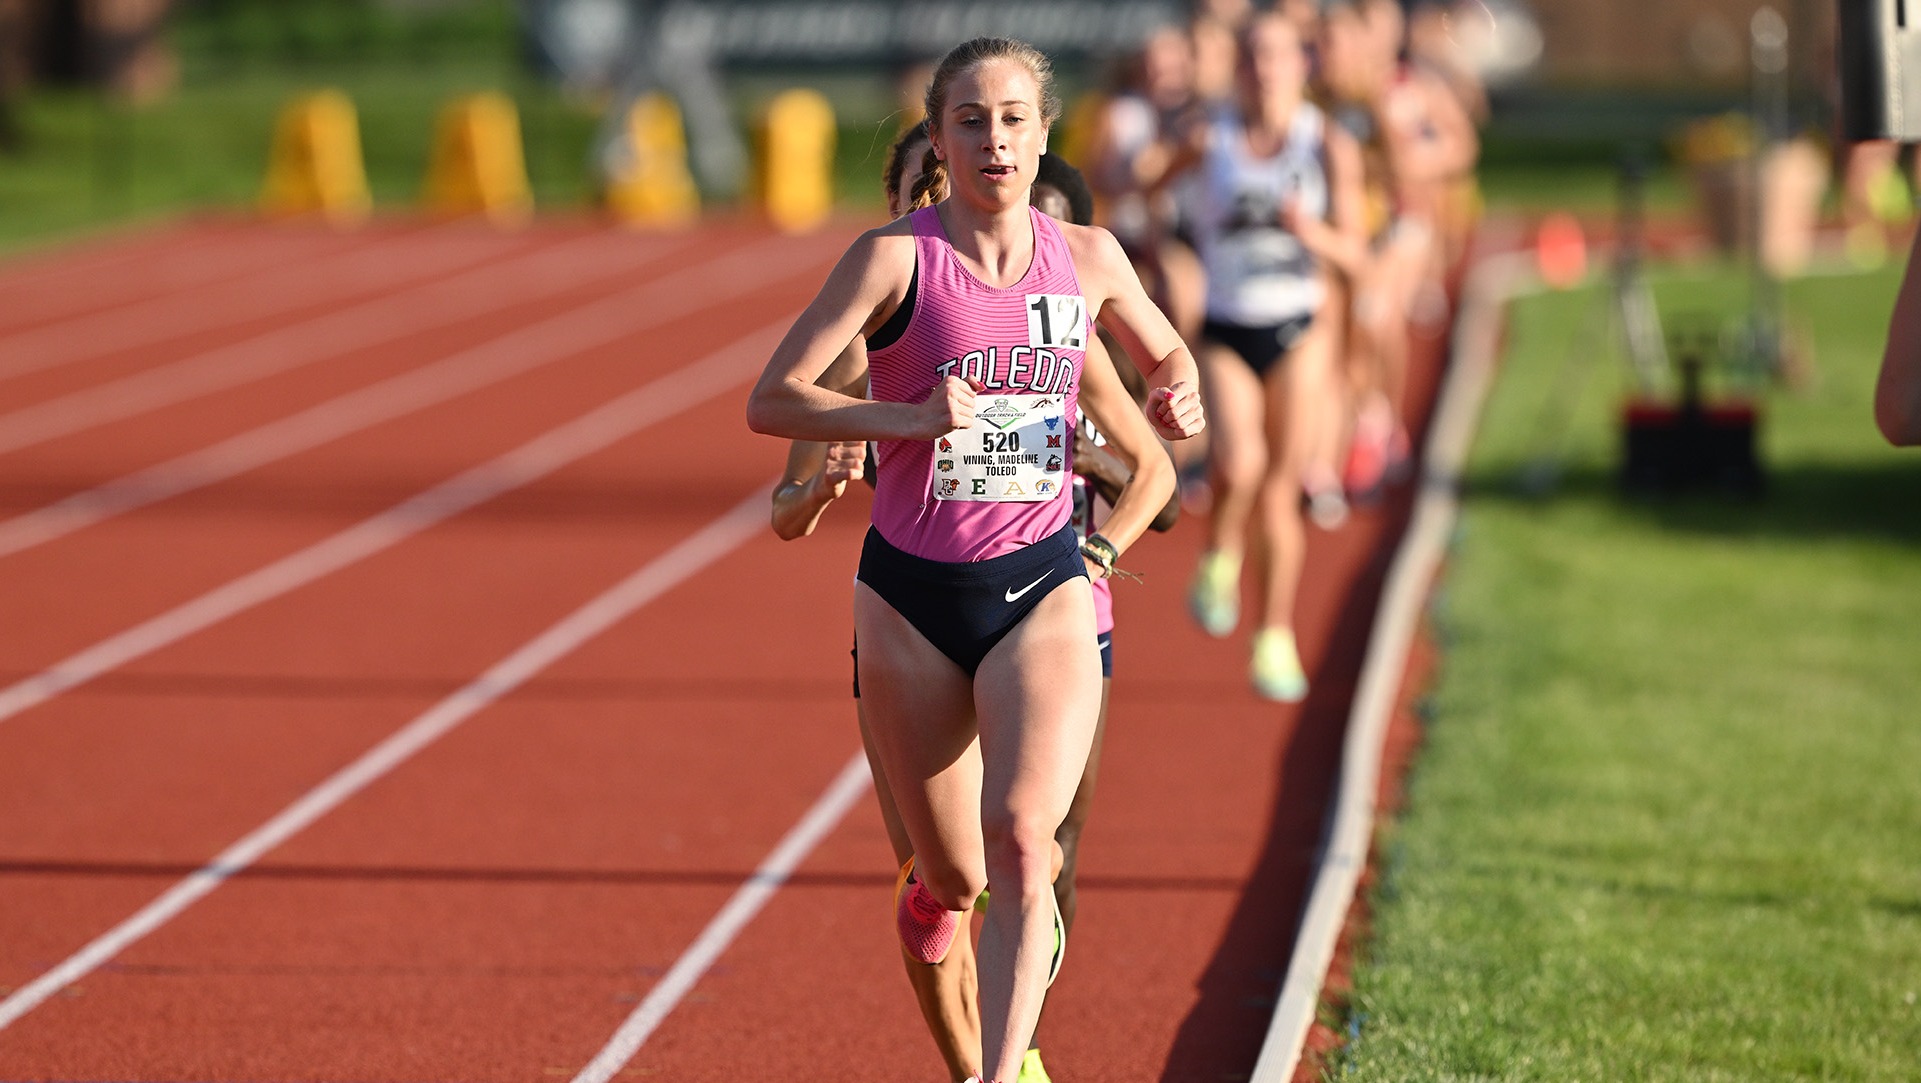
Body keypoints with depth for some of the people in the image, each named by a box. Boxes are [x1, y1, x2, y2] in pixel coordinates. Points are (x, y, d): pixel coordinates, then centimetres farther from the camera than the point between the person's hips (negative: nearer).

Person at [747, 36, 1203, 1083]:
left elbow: (1166, 352, 21)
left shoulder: (1087, 256, 2)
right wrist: (911, 419, -25)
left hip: (1043, 586, 1)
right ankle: (929, 887, 48)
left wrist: (1178, 396, -2)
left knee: (1021, 838, -22)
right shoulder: (894, 257, -8)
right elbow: (771, 400, -12)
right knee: (954, 877, 10)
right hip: (911, 594, -1)